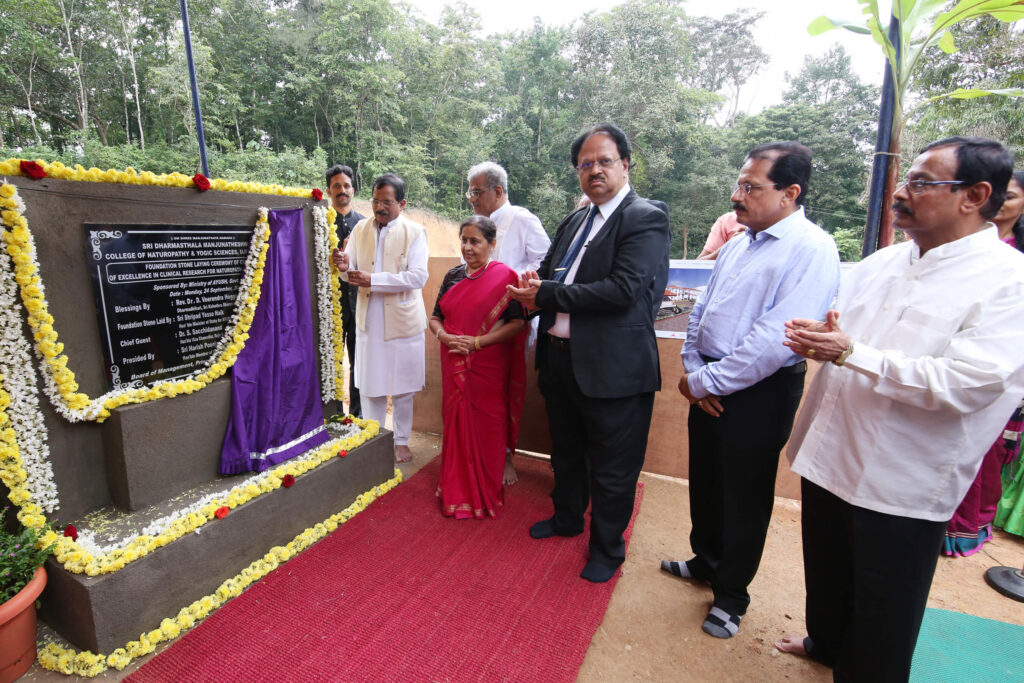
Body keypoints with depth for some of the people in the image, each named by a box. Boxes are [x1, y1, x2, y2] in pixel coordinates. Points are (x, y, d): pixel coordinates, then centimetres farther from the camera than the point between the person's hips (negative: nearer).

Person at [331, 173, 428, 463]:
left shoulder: (414, 231, -6)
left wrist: (372, 280, -23)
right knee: (369, 385, 11)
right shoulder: (360, 228, 7)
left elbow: (418, 276, -17)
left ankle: (401, 441, 26)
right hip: (368, 319, 4)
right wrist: (344, 267, -16)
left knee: (402, 387, 8)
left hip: (402, 320, -3)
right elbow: (352, 273, 8)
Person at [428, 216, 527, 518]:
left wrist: (476, 342, -19)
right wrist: (442, 335, -10)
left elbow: (517, 323, -13)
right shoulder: (453, 276, 9)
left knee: (487, 426, 4)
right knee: (457, 421, 12)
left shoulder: (504, 277, -6)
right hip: (455, 366, 5)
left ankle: (485, 493, 24)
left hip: (488, 366, -4)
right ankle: (457, 490, 29)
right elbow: (436, 317, 13)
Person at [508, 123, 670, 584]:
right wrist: (533, 285, -9)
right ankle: (567, 518, 49)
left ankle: (607, 548, 33)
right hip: (560, 359, 8)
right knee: (566, 451, 25)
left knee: (612, 468, 10)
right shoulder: (573, 222, 14)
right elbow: (545, 270, 17)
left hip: (612, 367, -7)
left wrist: (546, 292, -18)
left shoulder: (645, 218, -11)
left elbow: (623, 288, -23)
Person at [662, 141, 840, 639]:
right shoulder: (738, 243, 9)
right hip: (709, 387, 8)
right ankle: (707, 561, 47)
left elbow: (776, 340, -25)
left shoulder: (811, 250, -16)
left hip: (760, 393, -7)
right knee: (705, 483, 21)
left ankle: (731, 594, 35)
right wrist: (693, 370, -3)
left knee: (744, 498, 11)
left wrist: (706, 381, -18)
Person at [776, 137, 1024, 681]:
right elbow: (838, 333, 15)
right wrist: (816, 338, -8)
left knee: (882, 615, 16)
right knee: (826, 574, 28)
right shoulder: (880, 264, 6)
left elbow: (966, 383, -25)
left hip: (902, 486, -6)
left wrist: (851, 352, -24)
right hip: (829, 455, 7)